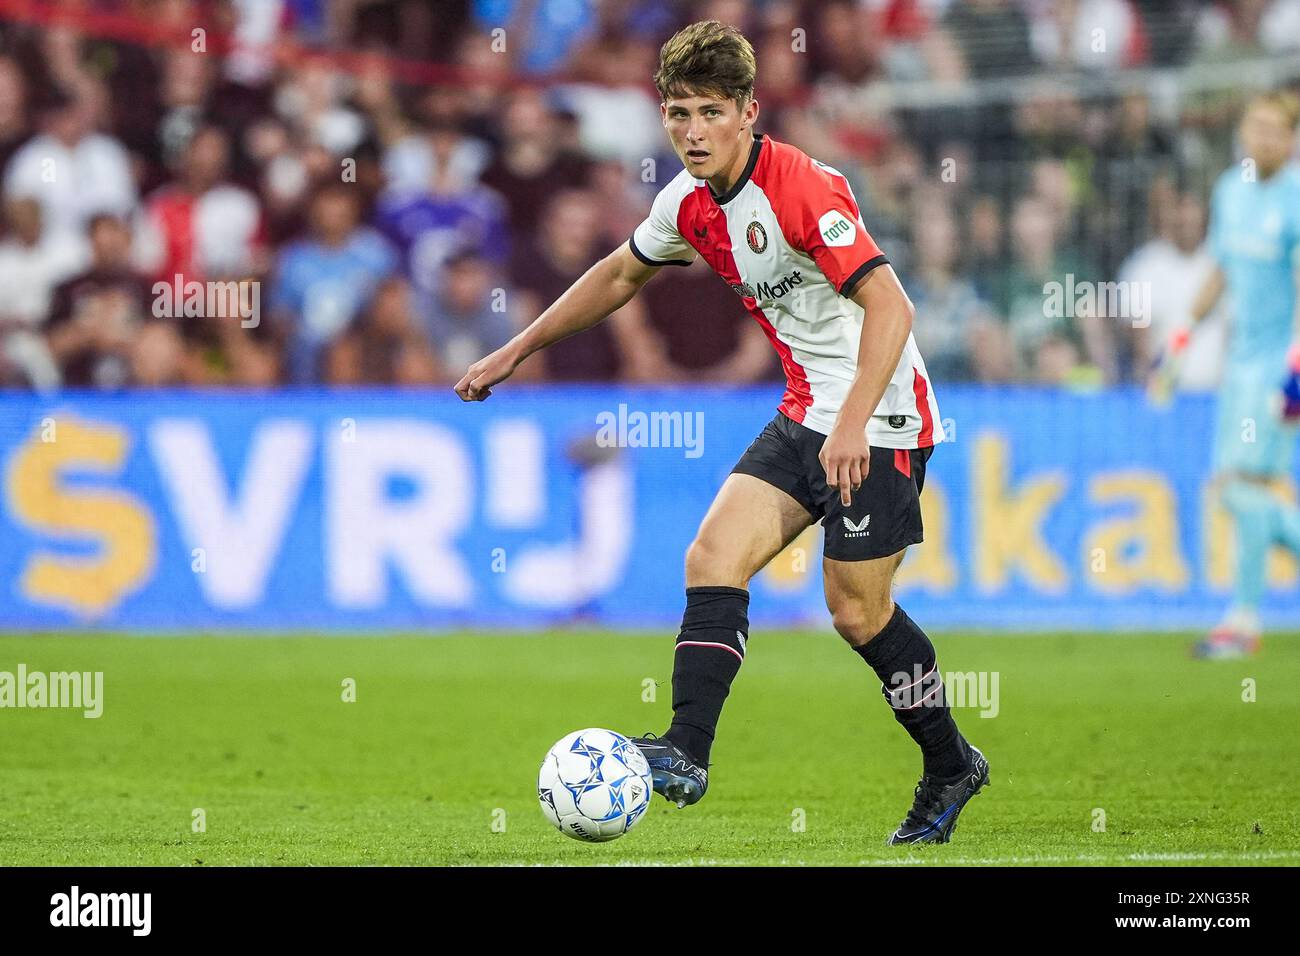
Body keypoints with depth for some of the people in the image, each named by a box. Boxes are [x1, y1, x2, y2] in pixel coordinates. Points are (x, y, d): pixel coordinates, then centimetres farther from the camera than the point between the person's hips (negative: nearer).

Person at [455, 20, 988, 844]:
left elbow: (889, 306, -28)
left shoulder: (801, 189, -22)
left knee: (857, 611, -3)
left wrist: (854, 424, -37)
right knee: (713, 558, -7)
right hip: (806, 414, 8)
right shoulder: (689, 202, 4)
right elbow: (621, 275, 23)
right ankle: (687, 754, -13)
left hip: (881, 419, -8)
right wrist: (517, 351, 26)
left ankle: (950, 766, 17)